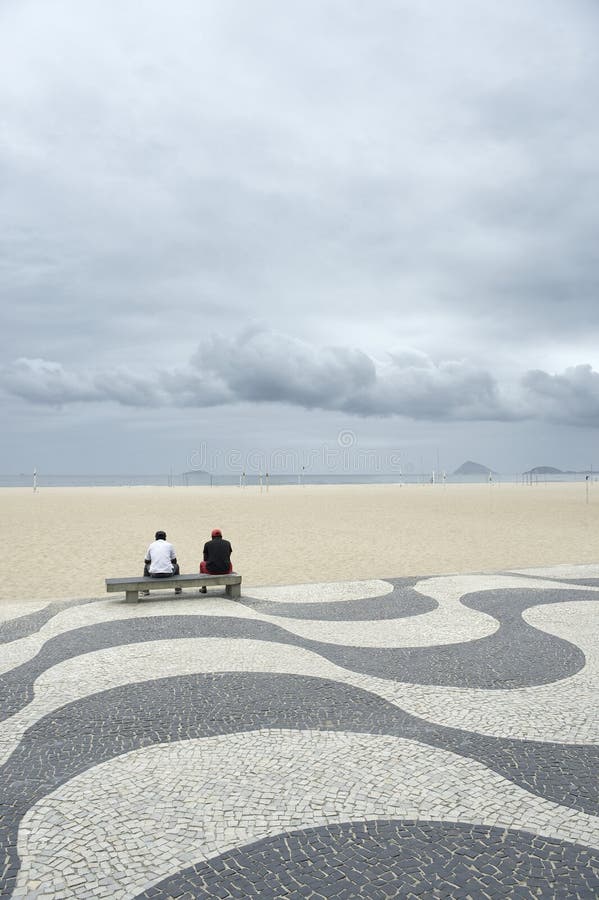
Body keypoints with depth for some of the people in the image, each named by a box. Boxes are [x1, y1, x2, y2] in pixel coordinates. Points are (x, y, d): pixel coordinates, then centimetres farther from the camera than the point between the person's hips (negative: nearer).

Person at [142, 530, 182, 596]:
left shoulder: (151, 545, 11)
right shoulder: (169, 545, 9)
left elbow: (146, 561, 21)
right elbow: (174, 561, 18)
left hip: (154, 574, 0)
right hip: (168, 573, 0)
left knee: (146, 566, 33)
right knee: (176, 565, 32)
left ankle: (145, 590, 30)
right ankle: (178, 589, 35)